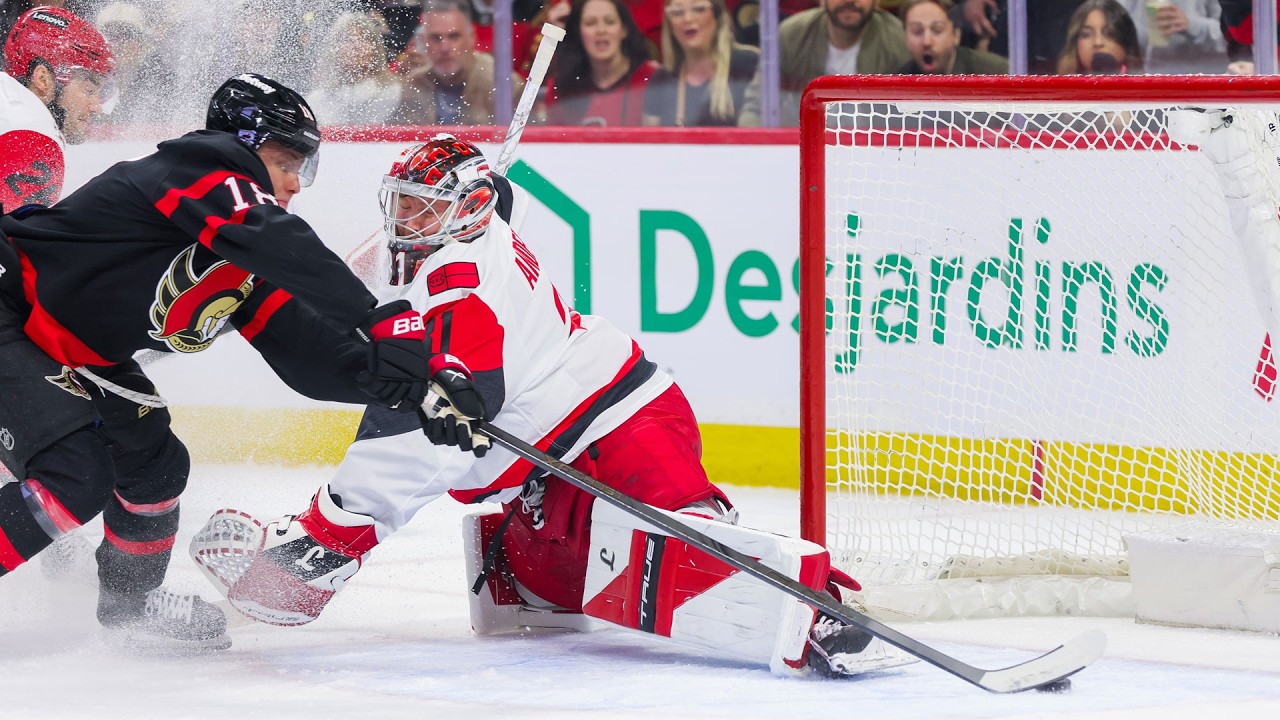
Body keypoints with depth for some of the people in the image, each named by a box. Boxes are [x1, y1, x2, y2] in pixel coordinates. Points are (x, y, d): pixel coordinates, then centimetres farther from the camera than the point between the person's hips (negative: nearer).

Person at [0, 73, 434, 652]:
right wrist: (380, 322, -40)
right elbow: (286, 250, -35)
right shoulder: (203, 168, -18)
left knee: (153, 463, 10)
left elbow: (303, 354, 3)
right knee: (78, 477, -21)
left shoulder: (248, 267, 9)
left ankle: (129, 598, 32)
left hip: (73, 357, 10)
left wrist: (381, 373, -14)